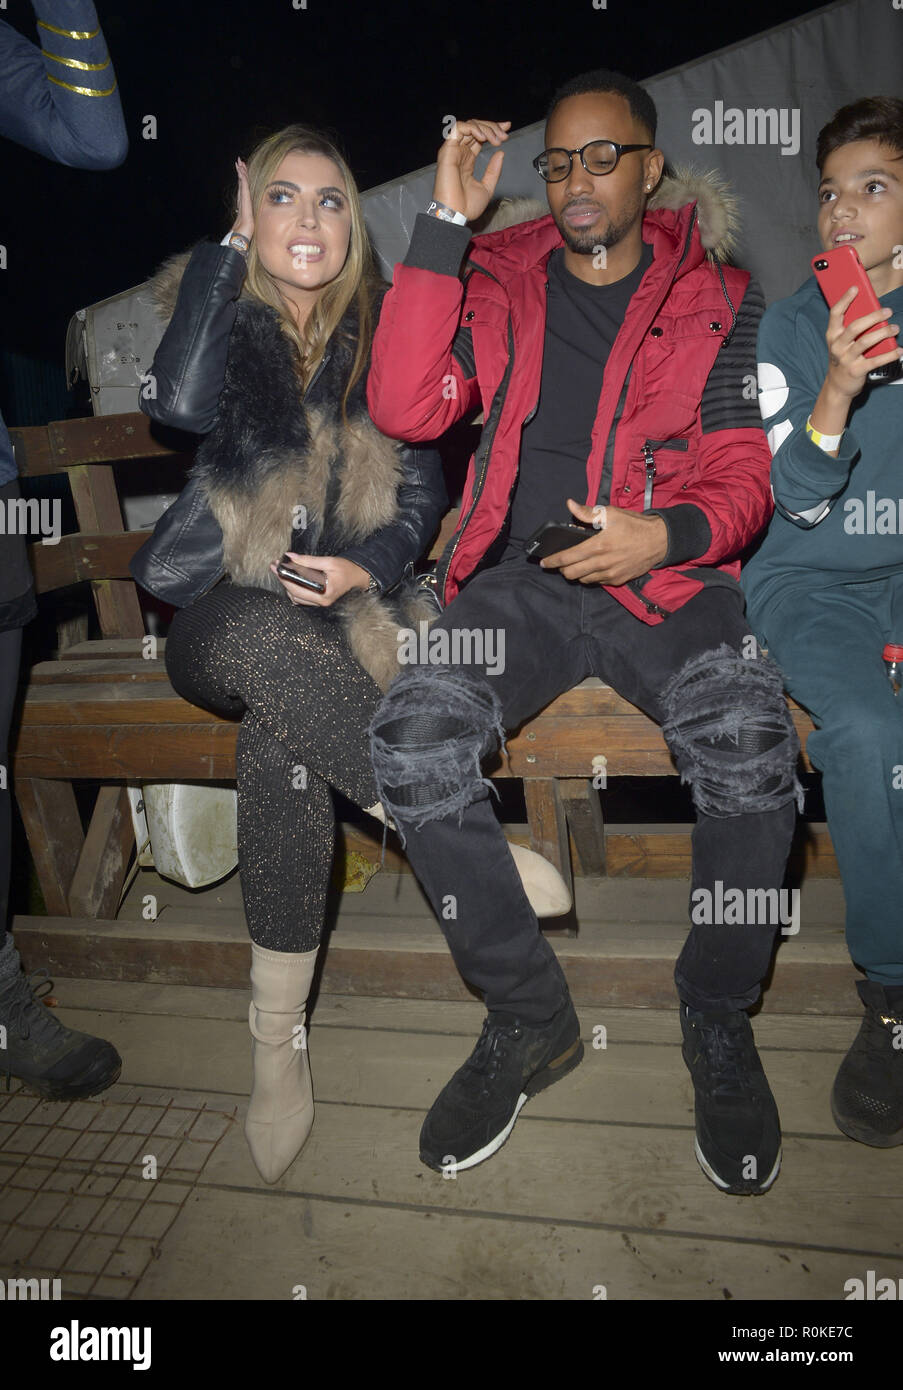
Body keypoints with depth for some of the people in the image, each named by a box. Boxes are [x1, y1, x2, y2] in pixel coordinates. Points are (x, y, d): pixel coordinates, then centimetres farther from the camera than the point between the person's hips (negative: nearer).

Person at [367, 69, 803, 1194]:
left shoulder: (718, 300, 14)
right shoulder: (501, 282, 16)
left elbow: (743, 478, 8)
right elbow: (403, 408, -1)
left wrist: (664, 536, -15)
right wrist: (444, 225, -2)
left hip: (670, 574, 0)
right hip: (520, 572, 1)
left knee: (753, 751, -31)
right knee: (412, 739, -28)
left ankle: (718, 1018, -2)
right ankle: (529, 1015, -7)